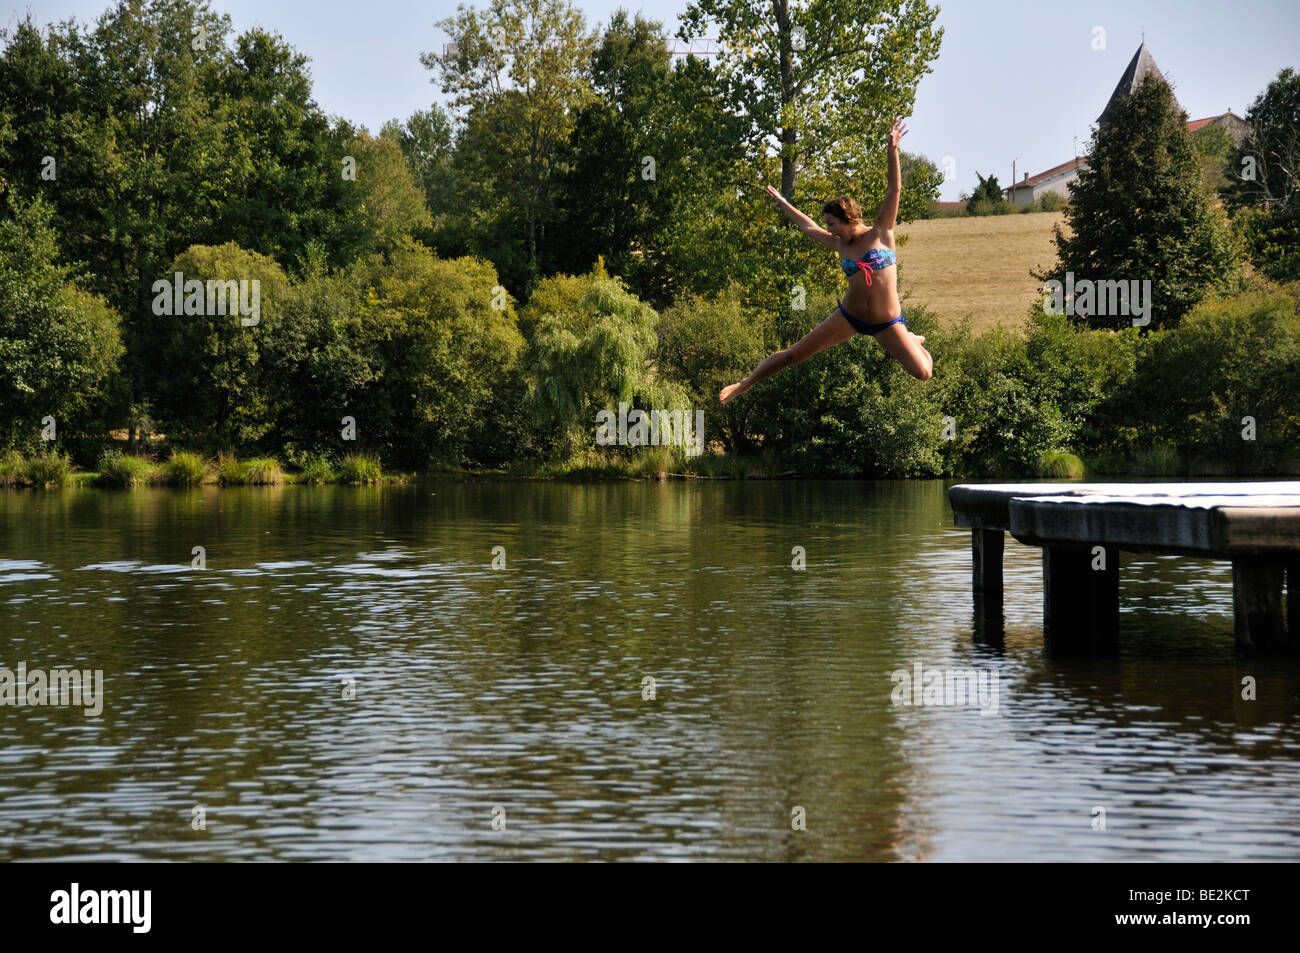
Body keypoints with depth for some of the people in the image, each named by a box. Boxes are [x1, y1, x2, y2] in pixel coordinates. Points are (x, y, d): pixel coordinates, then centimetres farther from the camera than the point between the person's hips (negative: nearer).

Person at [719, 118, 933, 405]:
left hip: (886, 323, -3)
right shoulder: (839, 244, 5)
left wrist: (893, 149, -23)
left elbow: (895, 189, -15)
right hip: (849, 316, 3)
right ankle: (745, 384, 16)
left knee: (923, 374, -11)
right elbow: (809, 227, 22)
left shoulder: (880, 233, -8)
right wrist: (783, 205, 35)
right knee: (794, 353, 1)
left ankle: (912, 341, 25)